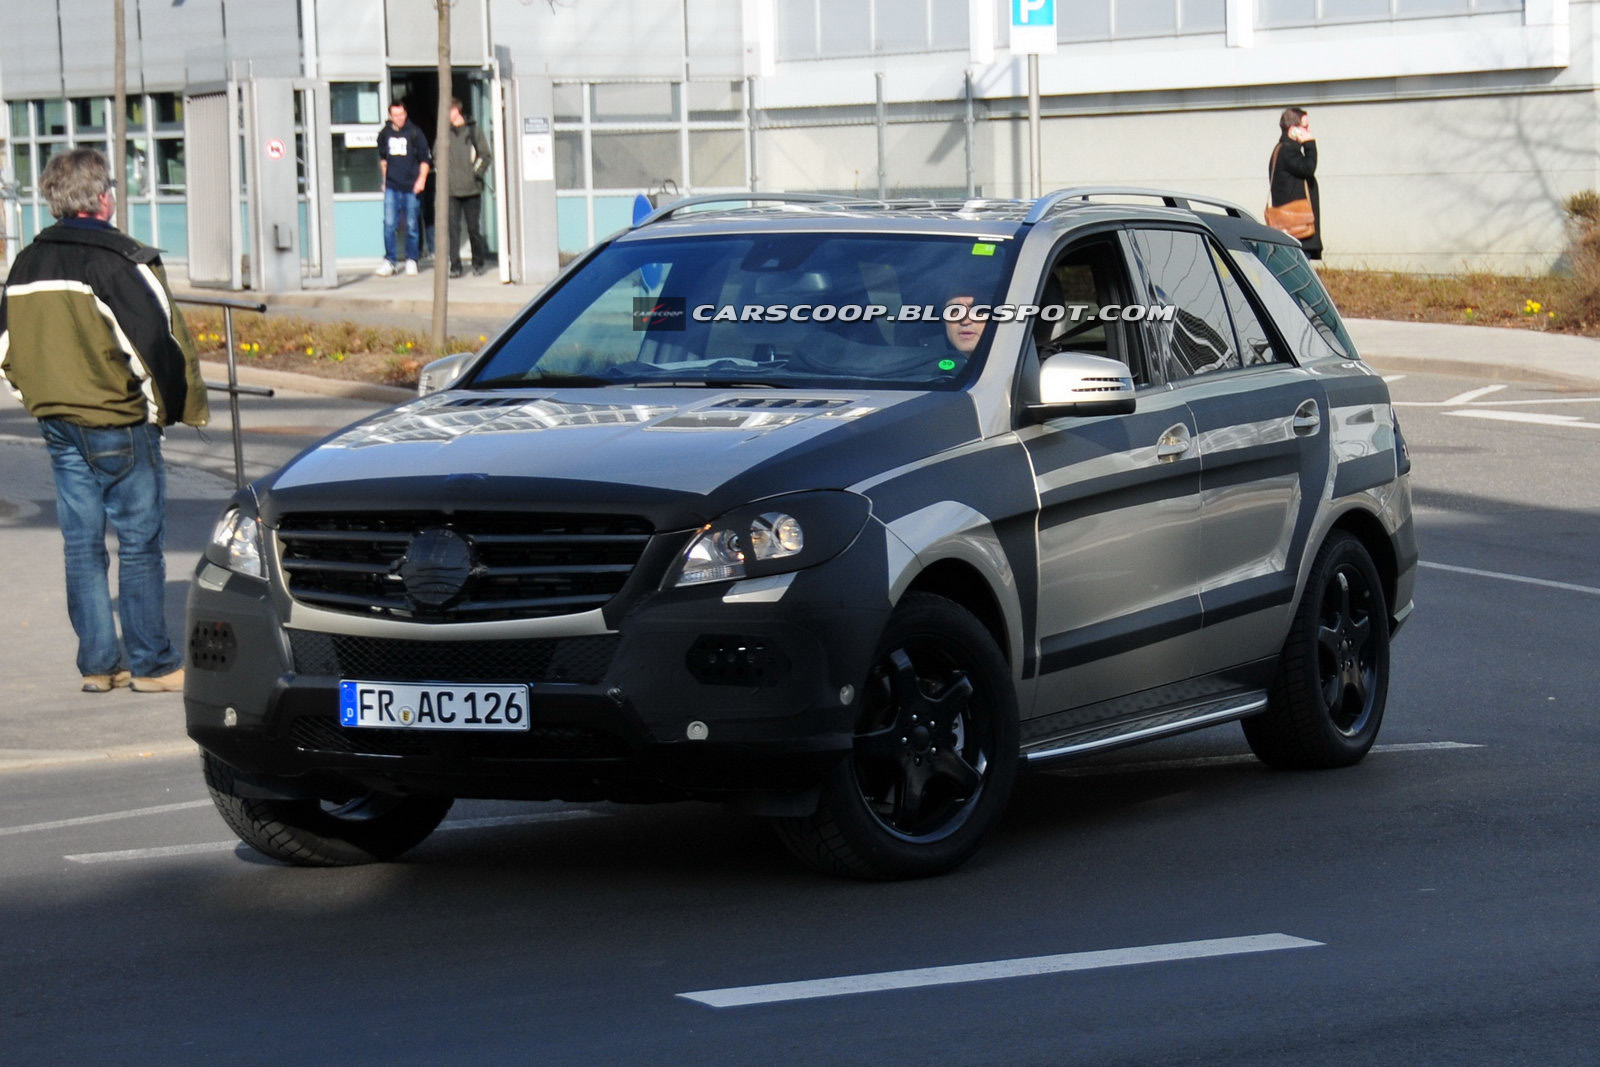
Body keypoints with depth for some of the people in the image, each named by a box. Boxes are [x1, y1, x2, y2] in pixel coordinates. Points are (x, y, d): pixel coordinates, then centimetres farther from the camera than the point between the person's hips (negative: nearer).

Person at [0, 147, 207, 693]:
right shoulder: (119, 259, -14)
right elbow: (159, 341, -17)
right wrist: (184, 407, -4)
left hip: (56, 423, 7)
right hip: (118, 423, -7)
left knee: (82, 544, 10)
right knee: (140, 543, 1)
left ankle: (97, 663, 13)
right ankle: (152, 663, 4)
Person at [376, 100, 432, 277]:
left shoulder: (414, 133, -2)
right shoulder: (385, 134, 6)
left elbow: (425, 158, 2)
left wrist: (421, 179, -8)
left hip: (411, 187, -2)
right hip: (392, 186, 2)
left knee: (412, 226, 4)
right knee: (389, 224, -6)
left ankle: (411, 260, 16)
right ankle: (390, 260, 2)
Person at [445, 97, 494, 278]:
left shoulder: (473, 131, 2)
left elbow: (485, 156, 4)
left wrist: (477, 173, -5)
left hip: (471, 188, -1)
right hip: (451, 190, 1)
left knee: (474, 227, 5)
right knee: (453, 228, -6)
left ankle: (478, 263, 20)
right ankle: (455, 265, -5)